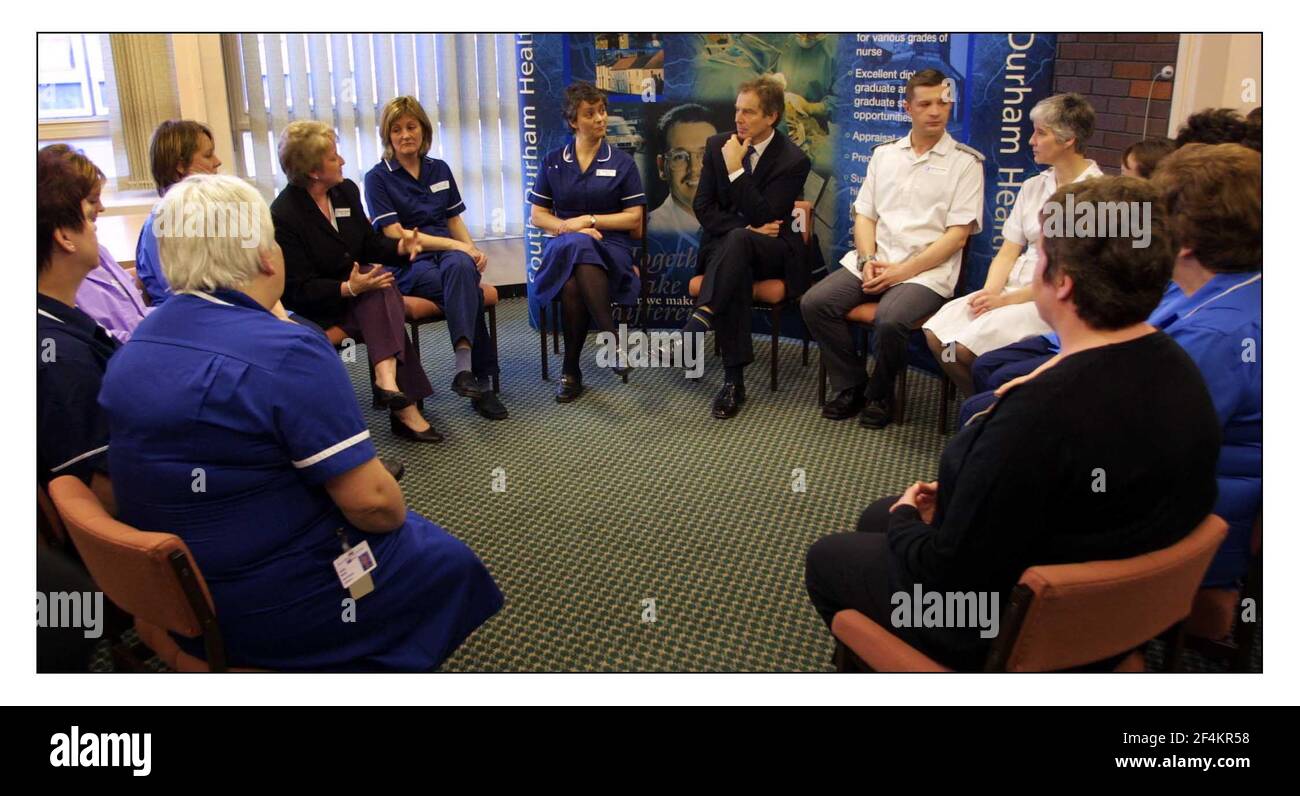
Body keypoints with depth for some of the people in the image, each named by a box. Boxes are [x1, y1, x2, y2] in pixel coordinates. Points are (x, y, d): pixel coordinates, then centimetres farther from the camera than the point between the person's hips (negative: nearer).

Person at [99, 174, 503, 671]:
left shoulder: (132, 348, 0)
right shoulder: (288, 352, -25)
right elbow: (369, 500, -25)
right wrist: (398, 517, -2)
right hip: (272, 611, -8)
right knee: (447, 561, 15)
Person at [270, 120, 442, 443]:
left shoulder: (346, 190, 3)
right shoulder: (283, 216, -17)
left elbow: (369, 242, 12)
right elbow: (299, 289, -18)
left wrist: (400, 247, -11)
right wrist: (349, 288, -33)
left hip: (359, 283, 6)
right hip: (318, 307, -6)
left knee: (381, 298, -30)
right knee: (388, 314, -30)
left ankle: (387, 378, -46)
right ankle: (404, 405, -37)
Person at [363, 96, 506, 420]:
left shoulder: (439, 169, 18)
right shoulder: (378, 177, 3)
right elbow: (395, 235, -6)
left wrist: (472, 249, -2)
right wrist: (455, 245, -14)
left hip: (450, 253, 3)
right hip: (408, 263, -3)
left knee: (460, 267, -37)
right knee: (467, 290, -35)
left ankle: (465, 368, -49)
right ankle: (481, 380, -37)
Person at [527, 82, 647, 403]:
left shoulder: (622, 162, 9)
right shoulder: (552, 162, 13)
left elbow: (634, 218, 5)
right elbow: (537, 216, 11)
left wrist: (589, 220, -7)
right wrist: (569, 227, -8)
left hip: (609, 247, -1)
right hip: (563, 245, 2)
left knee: (573, 285, -37)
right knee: (576, 245, -38)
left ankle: (571, 371, -26)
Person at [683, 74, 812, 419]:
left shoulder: (794, 161, -8)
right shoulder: (717, 145, 4)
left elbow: (765, 218, -16)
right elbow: (703, 207, 3)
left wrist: (736, 170, -21)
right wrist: (745, 228, -12)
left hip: (771, 250, -2)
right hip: (725, 244, 2)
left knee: (736, 242, -38)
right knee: (736, 271, -36)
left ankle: (701, 317, -54)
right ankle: (734, 379, -40)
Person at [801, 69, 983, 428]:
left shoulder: (965, 162, 2)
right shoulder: (884, 154, 16)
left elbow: (957, 235, -5)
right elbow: (864, 215, 14)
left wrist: (903, 271, -14)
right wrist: (867, 260, -6)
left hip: (927, 270, -4)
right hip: (873, 262, 5)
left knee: (890, 320, -33)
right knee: (814, 303, -18)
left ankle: (880, 395, -3)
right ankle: (851, 386, 0)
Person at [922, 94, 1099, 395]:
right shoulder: (1033, 187, 14)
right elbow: (1008, 252, 11)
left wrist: (1006, 300, -16)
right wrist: (990, 292, -9)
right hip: (1014, 288, 7)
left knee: (966, 347, -24)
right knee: (936, 334, -12)